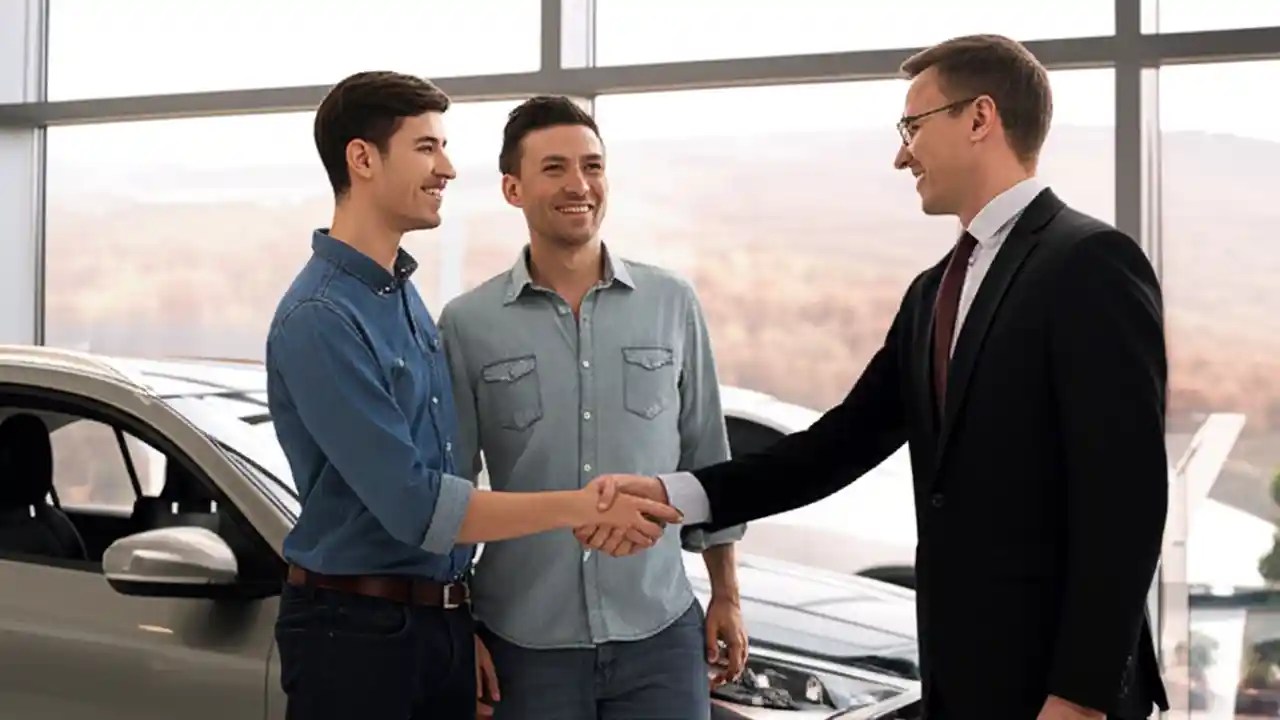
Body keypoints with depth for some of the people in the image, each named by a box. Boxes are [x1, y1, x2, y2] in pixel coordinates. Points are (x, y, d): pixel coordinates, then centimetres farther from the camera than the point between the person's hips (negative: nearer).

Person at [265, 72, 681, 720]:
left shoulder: (405, 295, 11)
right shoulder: (320, 319, -18)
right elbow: (416, 507, -22)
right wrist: (581, 508, -19)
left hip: (441, 621, 8)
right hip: (354, 628, -8)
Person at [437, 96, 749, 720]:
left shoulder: (672, 305, 3)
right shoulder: (468, 324, -2)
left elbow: (706, 461, 10)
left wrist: (726, 596, 11)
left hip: (659, 633, 2)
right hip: (525, 644, -1)